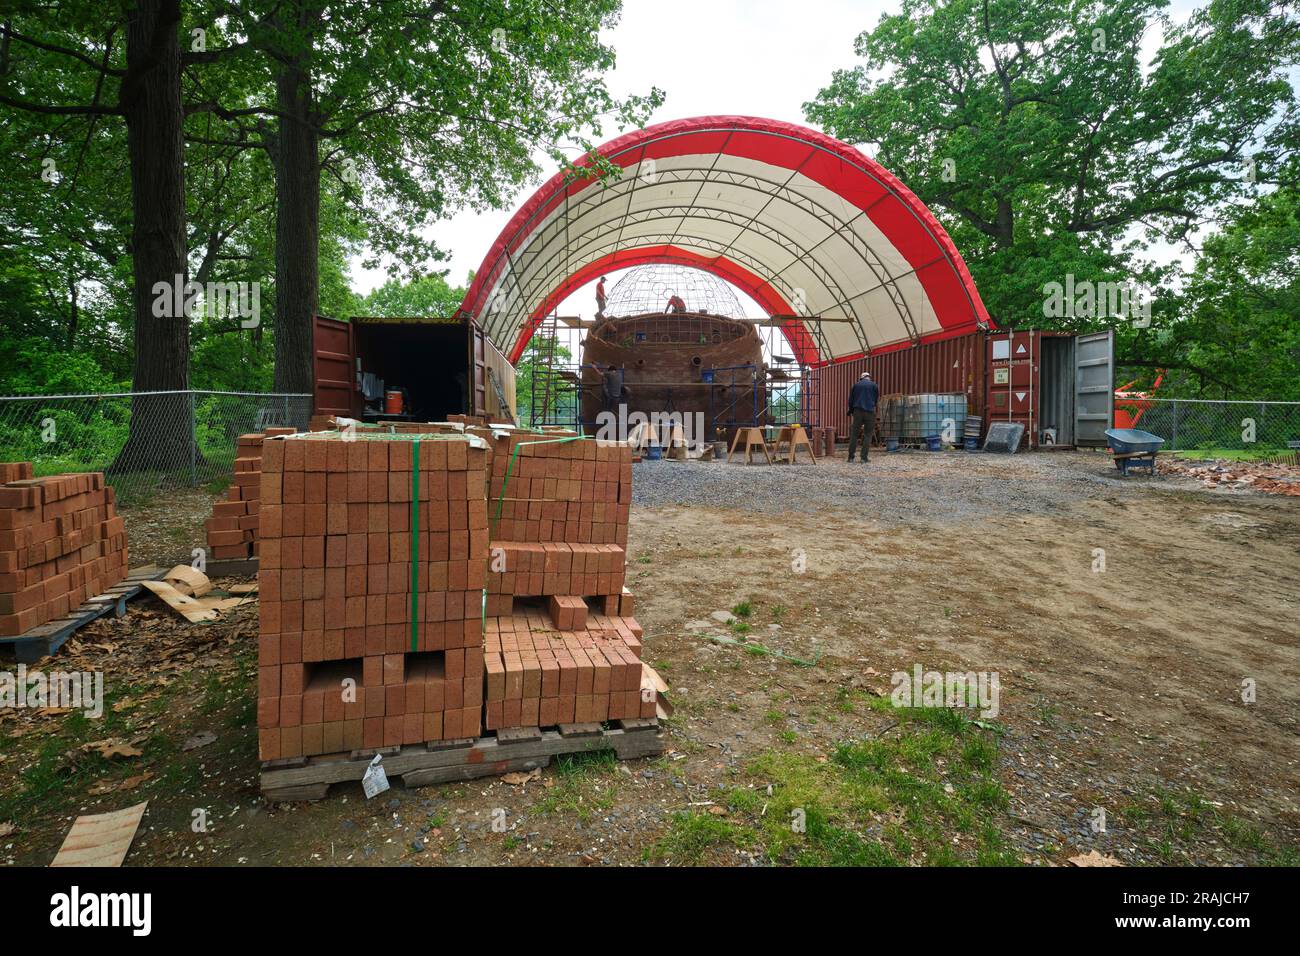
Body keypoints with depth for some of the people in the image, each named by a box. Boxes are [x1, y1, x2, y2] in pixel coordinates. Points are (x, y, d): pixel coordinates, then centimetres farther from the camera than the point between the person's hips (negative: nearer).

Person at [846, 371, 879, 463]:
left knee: (854, 434, 5)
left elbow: (850, 400, 13)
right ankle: (864, 457, -1)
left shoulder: (856, 385, 11)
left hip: (858, 411, 1)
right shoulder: (874, 385, 7)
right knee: (867, 435, 5)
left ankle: (851, 457, 2)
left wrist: (851, 412, 24)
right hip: (870, 412, -1)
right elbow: (876, 400, 12)